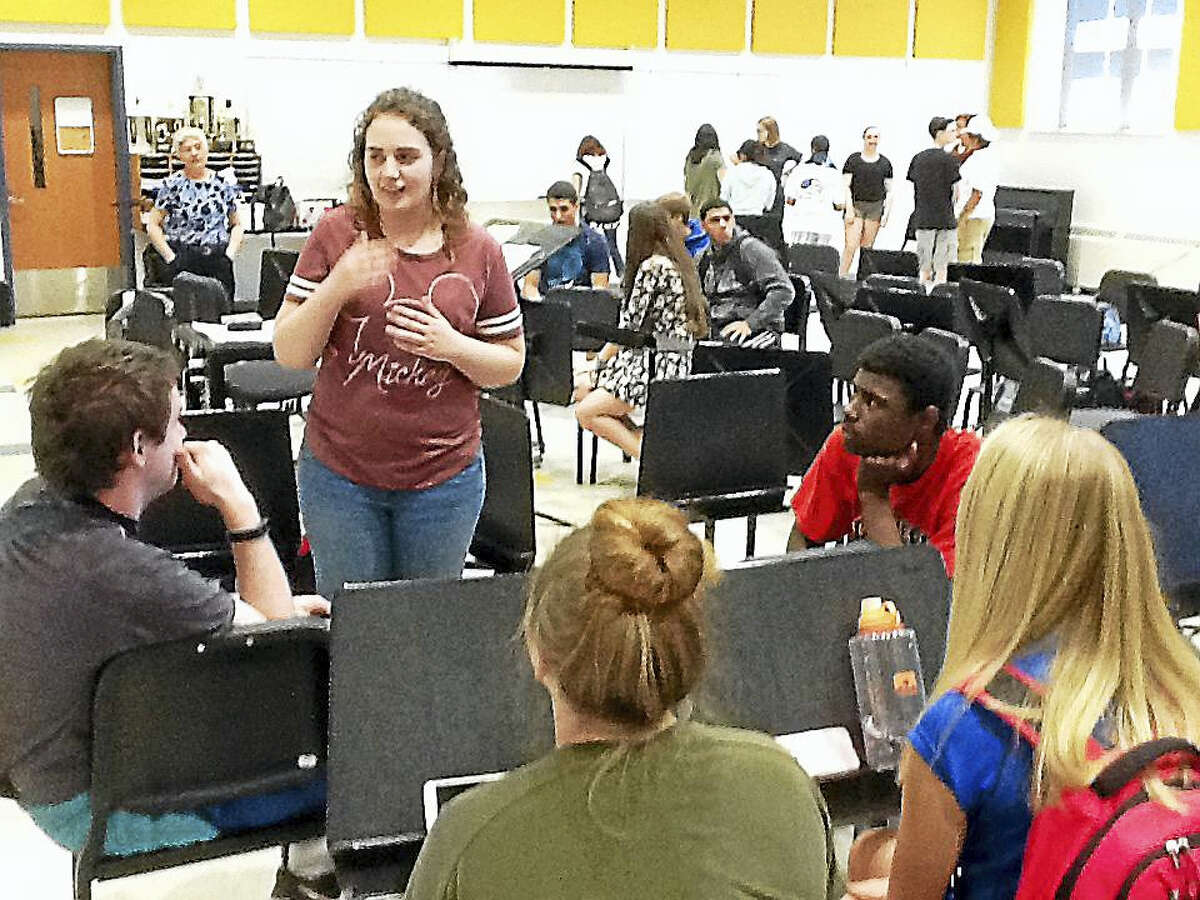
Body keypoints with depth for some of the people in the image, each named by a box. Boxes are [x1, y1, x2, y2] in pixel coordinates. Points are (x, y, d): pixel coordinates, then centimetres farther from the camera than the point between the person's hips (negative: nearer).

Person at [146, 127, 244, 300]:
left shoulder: (223, 184, 10)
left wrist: (229, 254, 0)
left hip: (218, 262, 2)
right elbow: (152, 225, 3)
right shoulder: (173, 184, 4)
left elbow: (237, 224, 14)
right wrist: (170, 257, -6)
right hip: (182, 264, -2)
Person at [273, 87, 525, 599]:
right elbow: (289, 354, -3)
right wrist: (336, 289, -20)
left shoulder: (477, 251, -1)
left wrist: (452, 346, -15)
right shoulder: (335, 235, -3)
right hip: (339, 472, 0)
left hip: (443, 478, 0)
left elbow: (511, 364, 5)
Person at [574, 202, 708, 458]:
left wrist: (599, 360, 0)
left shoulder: (653, 266, -15)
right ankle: (644, 441, 4)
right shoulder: (678, 262, 13)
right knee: (582, 393, 12)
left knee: (586, 412, -10)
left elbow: (630, 325, -14)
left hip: (659, 366, -10)